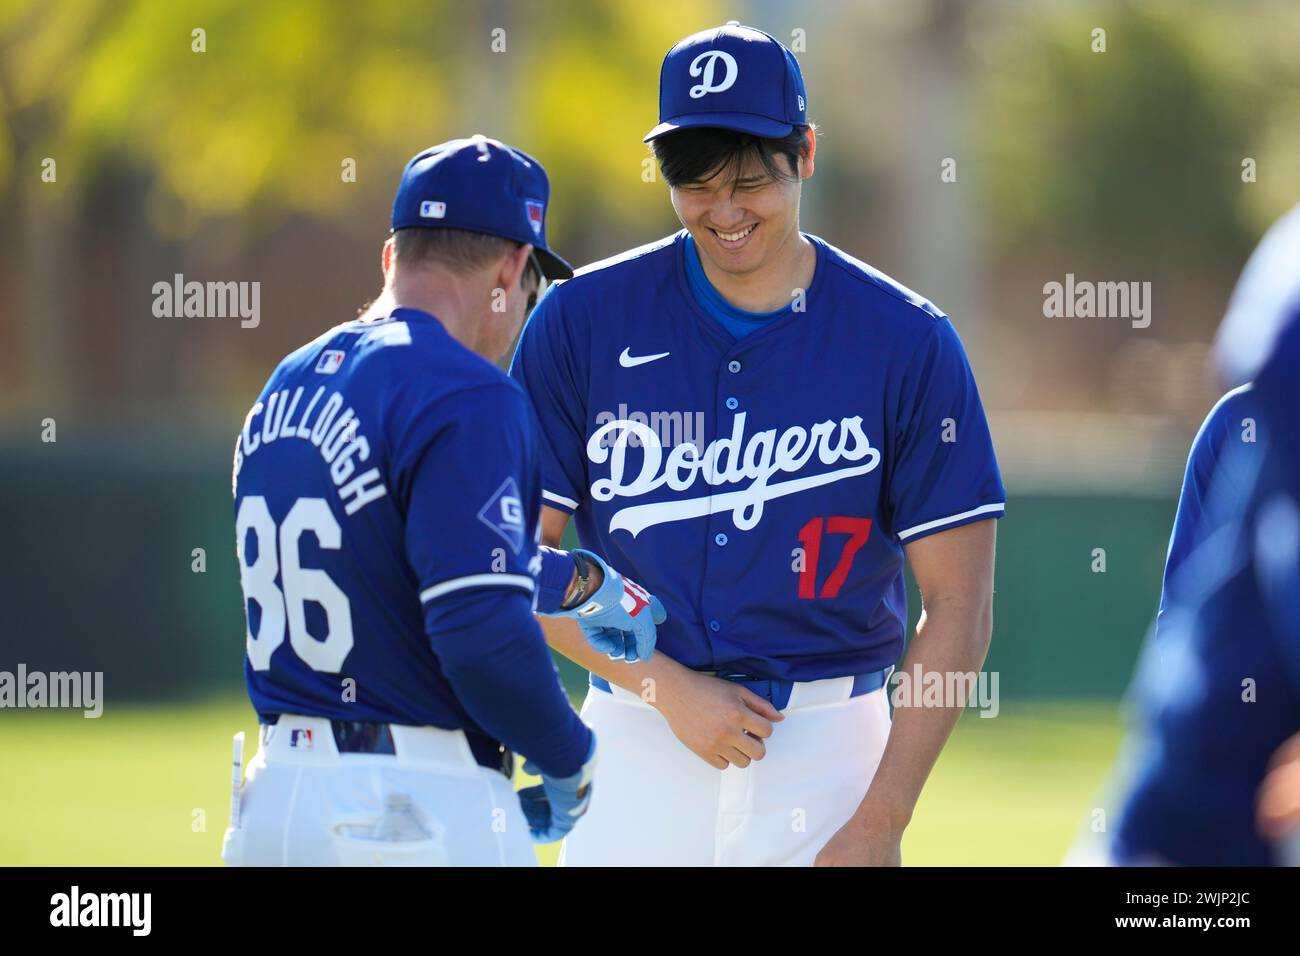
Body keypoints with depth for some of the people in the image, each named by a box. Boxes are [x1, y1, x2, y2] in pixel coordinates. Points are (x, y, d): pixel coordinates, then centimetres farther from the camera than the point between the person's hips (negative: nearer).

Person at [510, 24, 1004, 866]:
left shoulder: (905, 341, -3)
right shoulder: (583, 321, 1)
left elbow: (959, 605, -4)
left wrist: (880, 823, -11)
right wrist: (669, 688, -11)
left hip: (827, 755, -1)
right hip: (640, 735, 1)